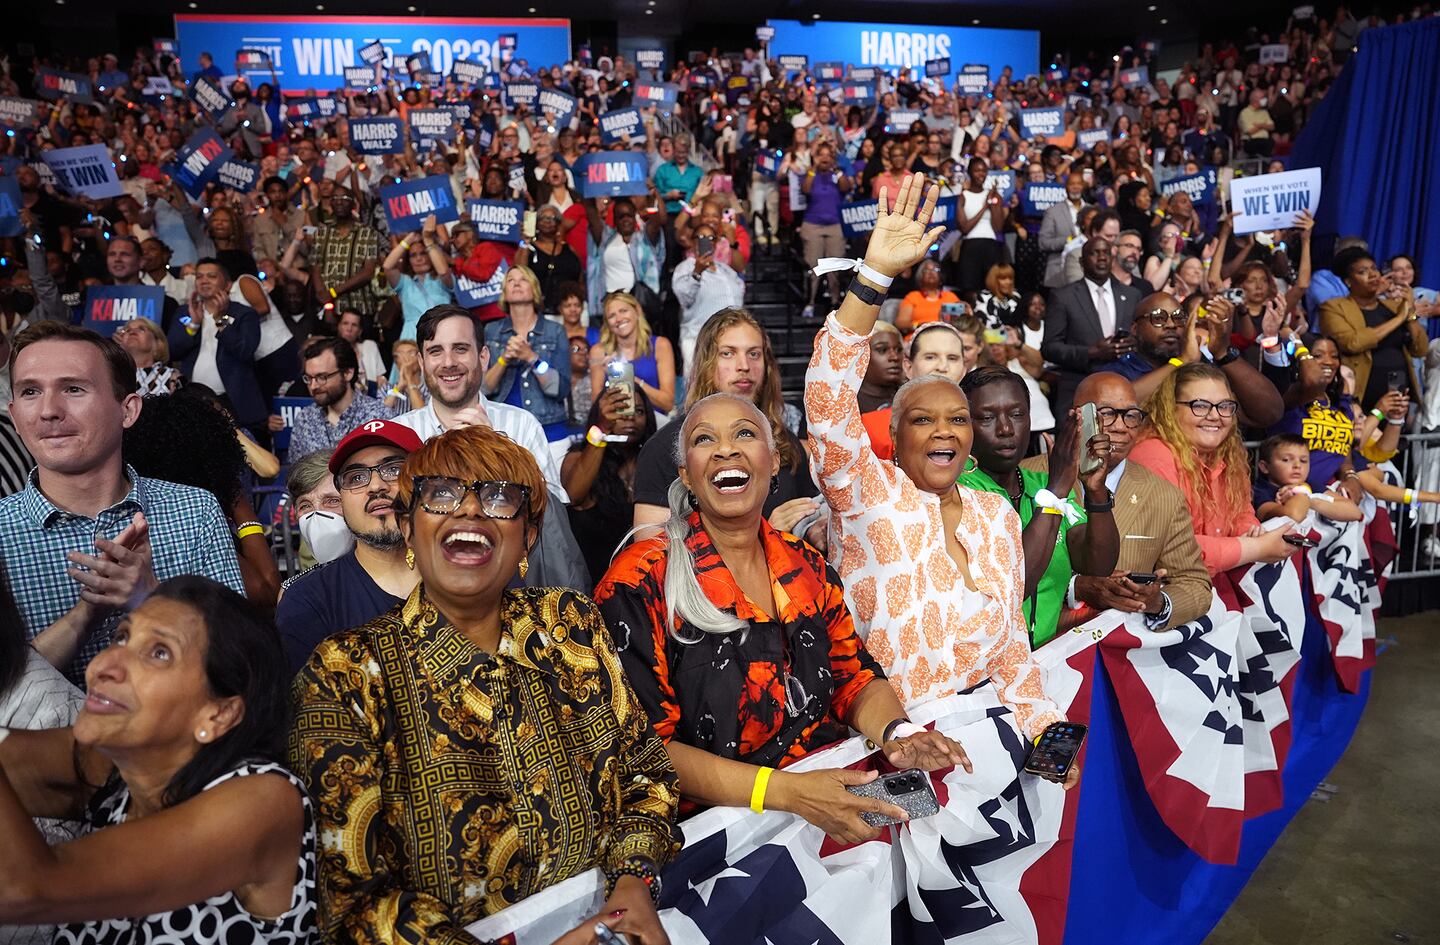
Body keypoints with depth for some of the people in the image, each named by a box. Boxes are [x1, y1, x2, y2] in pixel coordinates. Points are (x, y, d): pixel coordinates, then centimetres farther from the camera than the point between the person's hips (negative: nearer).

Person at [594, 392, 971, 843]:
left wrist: (897, 733, -10)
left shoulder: (806, 566, 9)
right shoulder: (639, 582, -10)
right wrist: (786, 792, -24)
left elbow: (854, 676, 14)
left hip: (833, 786, 6)